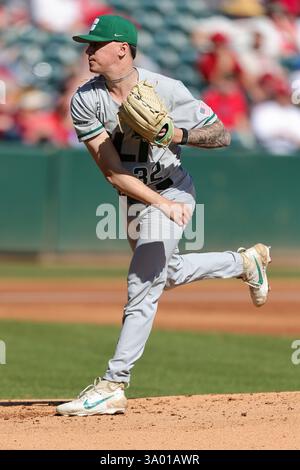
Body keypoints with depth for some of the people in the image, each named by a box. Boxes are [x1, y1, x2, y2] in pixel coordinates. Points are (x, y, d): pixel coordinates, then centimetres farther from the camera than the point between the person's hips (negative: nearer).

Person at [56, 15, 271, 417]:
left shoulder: (167, 91, -21)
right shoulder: (86, 101, -16)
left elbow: (222, 136, -12)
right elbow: (113, 173, -20)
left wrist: (179, 134, -31)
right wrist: (162, 204, -30)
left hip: (172, 190, -6)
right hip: (135, 197, 6)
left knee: (142, 287, -14)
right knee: (166, 273, 25)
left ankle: (113, 386, -13)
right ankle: (246, 262, 47)